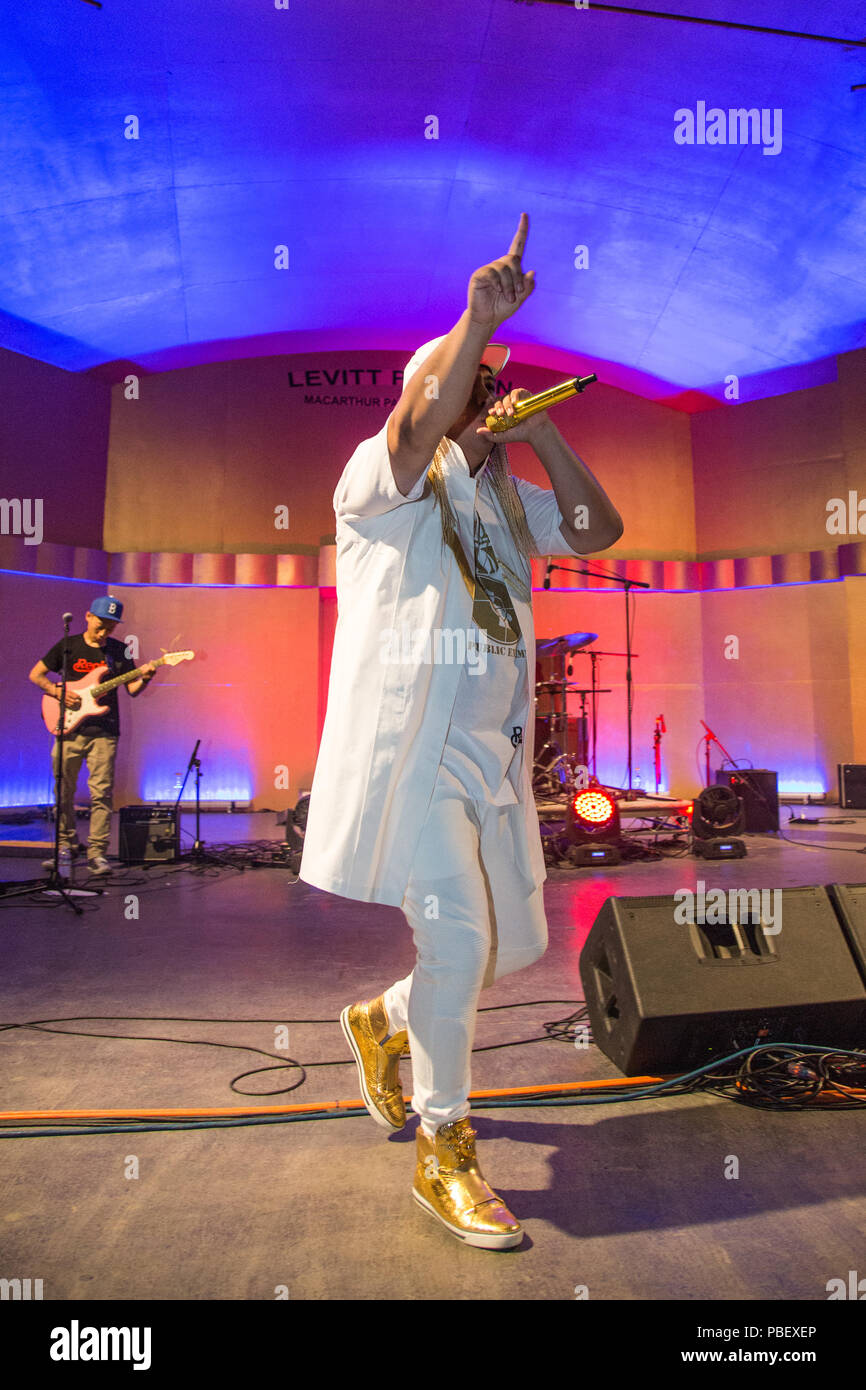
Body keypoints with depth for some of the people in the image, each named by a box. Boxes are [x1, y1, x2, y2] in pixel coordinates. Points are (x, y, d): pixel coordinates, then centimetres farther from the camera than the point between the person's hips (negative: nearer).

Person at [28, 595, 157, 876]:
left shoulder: (119, 651, 7)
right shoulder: (68, 645, 5)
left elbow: (132, 689, 3)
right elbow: (36, 674, 10)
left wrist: (145, 678, -18)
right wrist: (57, 692, -7)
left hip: (104, 731, -1)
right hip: (69, 728, 1)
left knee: (101, 793, -6)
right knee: (64, 792, 8)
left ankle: (96, 852, 0)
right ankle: (68, 845, 24)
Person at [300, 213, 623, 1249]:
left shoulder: (507, 494, 21)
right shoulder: (384, 474, 0)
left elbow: (600, 529, 13)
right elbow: (422, 418, -21)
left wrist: (543, 433, 7)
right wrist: (478, 318, -25)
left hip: (494, 753, 7)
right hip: (408, 745, -7)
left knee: (517, 942, 11)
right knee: (458, 934, -13)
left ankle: (382, 1023, 38)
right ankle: (442, 1152, 8)